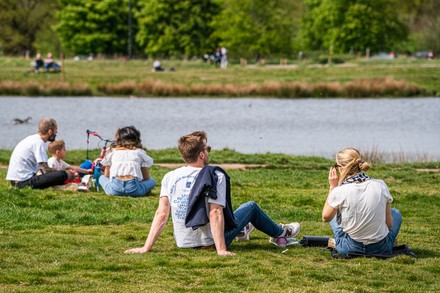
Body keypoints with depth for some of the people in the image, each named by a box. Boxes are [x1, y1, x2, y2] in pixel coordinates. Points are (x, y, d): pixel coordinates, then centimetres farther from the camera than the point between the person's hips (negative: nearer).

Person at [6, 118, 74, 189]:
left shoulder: (32, 138, 17)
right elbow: (46, 169, -15)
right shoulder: (39, 142, -11)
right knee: (62, 175, -18)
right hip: (25, 180, -10)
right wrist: (66, 174, -5)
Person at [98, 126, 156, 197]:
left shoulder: (112, 151, 23)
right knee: (152, 181, 25)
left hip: (114, 190, 1)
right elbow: (146, 178, 21)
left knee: (102, 178, 32)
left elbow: (106, 175, 27)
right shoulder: (140, 152, 19)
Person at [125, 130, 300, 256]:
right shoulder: (215, 176, -19)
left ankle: (241, 230, 63)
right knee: (251, 207, 19)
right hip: (209, 242, -5)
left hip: (183, 243, 5)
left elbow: (161, 214, -12)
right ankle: (280, 234, 45)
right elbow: (215, 213, -25)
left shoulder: (169, 178, -7)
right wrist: (221, 250, -26)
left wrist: (146, 247, -12)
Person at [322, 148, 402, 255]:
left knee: (334, 214, 28)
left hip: (349, 249, -1)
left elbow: (326, 217, 2)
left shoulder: (339, 192, -17)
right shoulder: (380, 186, -10)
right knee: (395, 213, 31)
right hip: (381, 248, 1)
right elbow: (389, 224, -3)